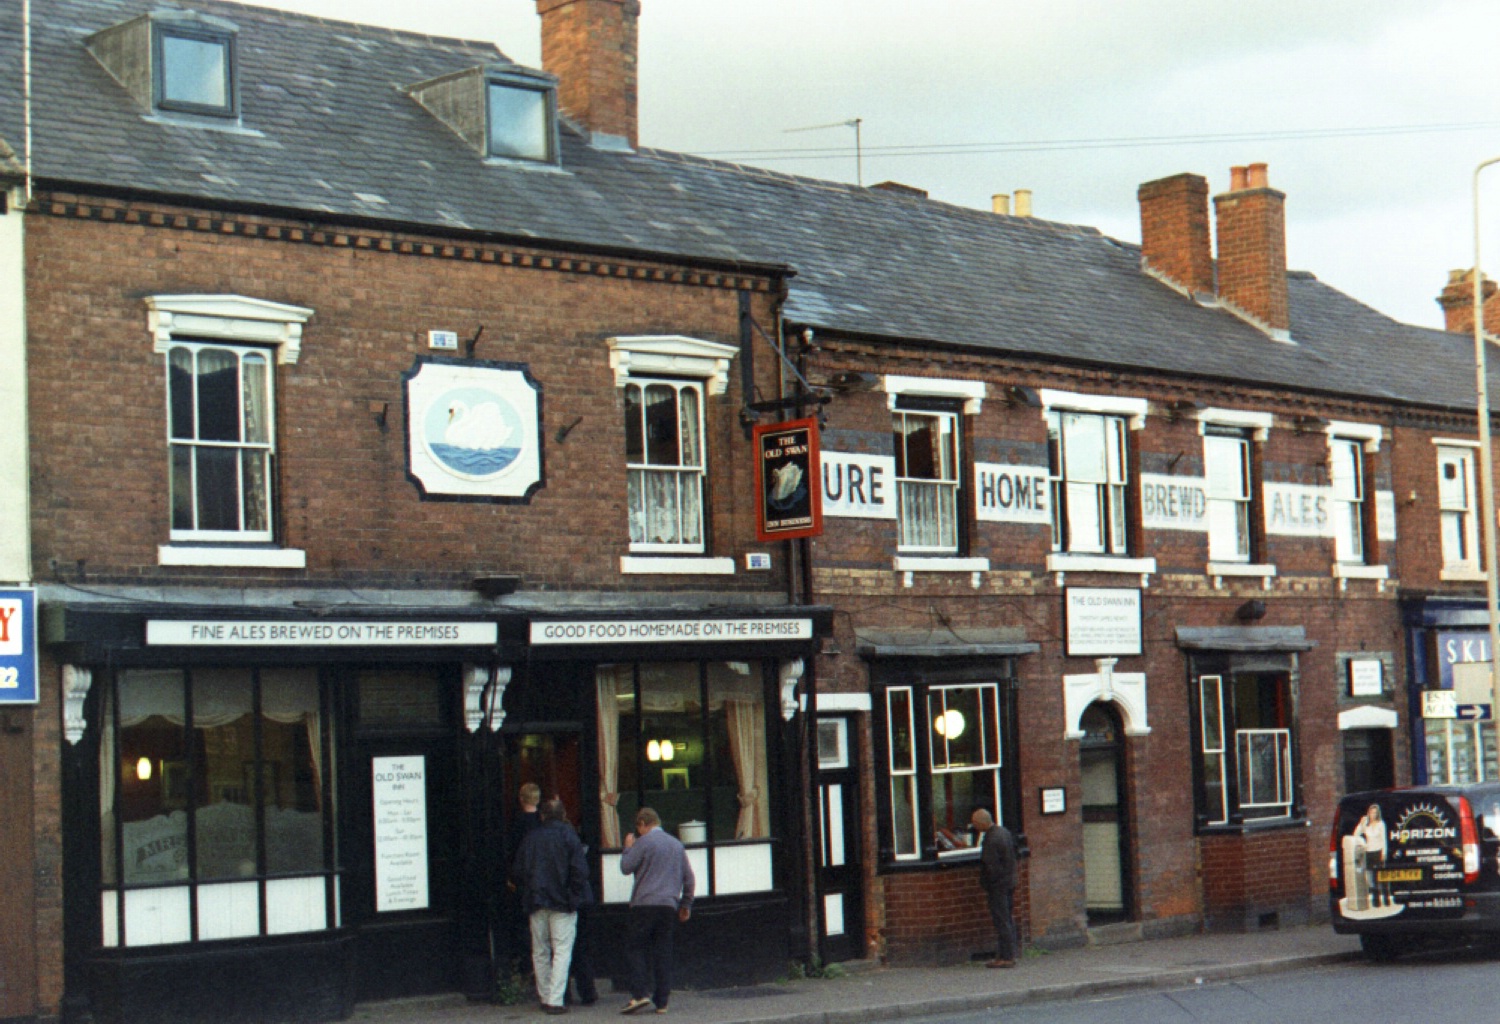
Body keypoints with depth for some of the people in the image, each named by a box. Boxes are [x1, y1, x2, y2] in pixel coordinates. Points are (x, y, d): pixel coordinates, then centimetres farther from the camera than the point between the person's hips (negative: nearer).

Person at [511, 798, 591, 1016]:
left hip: (536, 903, 4)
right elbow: (580, 870, -11)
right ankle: (555, 1000, -13)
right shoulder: (568, 836, -5)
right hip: (563, 902, -4)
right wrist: (575, 896, -1)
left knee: (540, 952, 14)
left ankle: (545, 997, 18)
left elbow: (517, 871, 7)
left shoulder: (530, 838, 5)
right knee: (562, 951, -4)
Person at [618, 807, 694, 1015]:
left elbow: (626, 867, -3)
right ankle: (662, 1001, 3)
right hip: (669, 906, 5)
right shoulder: (676, 844, 15)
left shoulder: (644, 842, -4)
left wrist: (628, 848, 13)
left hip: (644, 904, -5)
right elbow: (689, 878, 17)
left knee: (639, 950, 1)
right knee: (663, 953, 5)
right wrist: (686, 904, 24)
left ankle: (640, 994, -12)